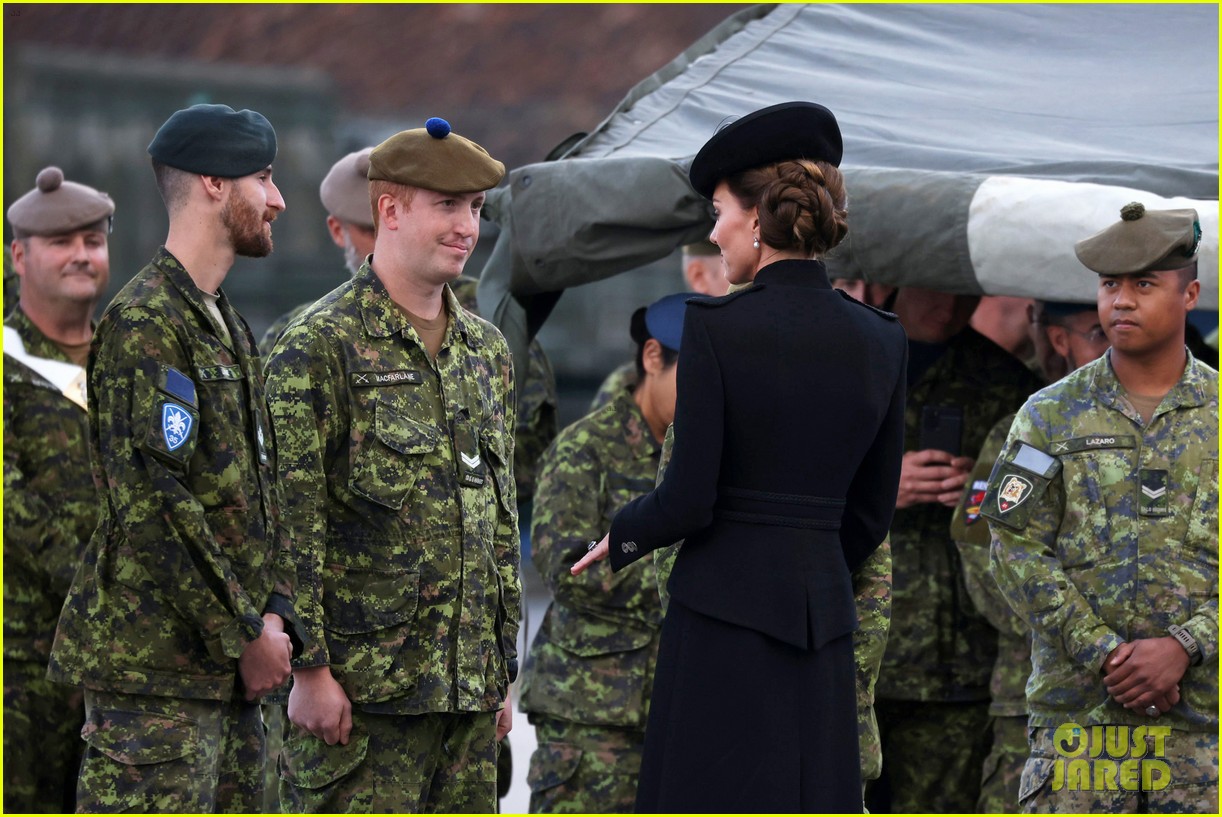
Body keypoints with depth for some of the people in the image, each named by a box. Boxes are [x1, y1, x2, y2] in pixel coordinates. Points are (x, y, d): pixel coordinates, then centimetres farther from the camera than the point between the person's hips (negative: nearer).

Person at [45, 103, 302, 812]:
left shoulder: (229, 327, 19)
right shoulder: (146, 323, -13)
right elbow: (154, 506, -20)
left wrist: (275, 614, 5)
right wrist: (245, 635, -15)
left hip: (228, 670, 10)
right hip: (156, 669, -10)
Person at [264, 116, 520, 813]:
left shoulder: (488, 350, 15)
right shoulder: (322, 345, -8)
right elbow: (291, 524, -12)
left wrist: (505, 668, 18)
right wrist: (309, 669, -16)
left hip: (468, 688, 7)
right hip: (361, 689, -7)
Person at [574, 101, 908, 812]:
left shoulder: (717, 327, -10)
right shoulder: (880, 340, 6)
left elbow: (690, 499, -11)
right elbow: (872, 510, 11)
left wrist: (622, 538, 8)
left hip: (727, 606, -5)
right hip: (825, 612, 5)